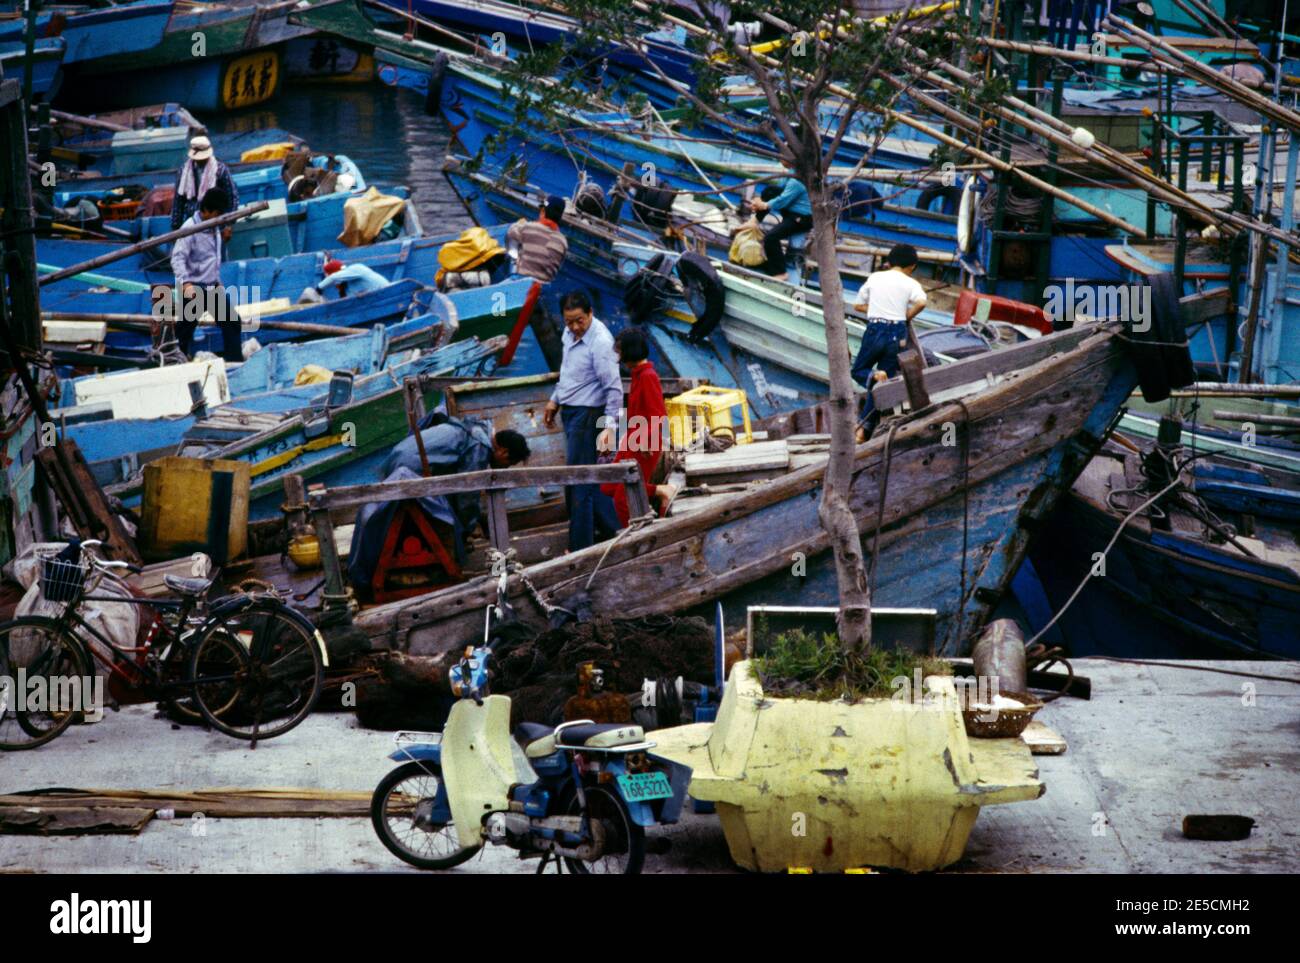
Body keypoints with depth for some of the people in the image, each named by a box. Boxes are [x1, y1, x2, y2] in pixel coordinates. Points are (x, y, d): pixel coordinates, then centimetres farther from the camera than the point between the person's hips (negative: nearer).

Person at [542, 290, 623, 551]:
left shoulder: (600, 342, -22)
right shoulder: (570, 333, 4)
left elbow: (614, 387, -23)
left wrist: (610, 425, -28)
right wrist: (555, 400, 25)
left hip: (587, 413, -9)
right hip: (570, 411, 9)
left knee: (578, 481, -4)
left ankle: (580, 547, 3)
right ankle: (611, 529, 30)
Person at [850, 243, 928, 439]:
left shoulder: (874, 277, 10)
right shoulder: (910, 283, 2)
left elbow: (858, 305, 14)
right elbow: (921, 303, -18)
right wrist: (907, 316, -1)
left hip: (874, 331, 1)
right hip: (896, 333, -1)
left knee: (858, 371, 19)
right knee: (883, 385, 7)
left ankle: (874, 377, -17)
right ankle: (864, 428, 0)